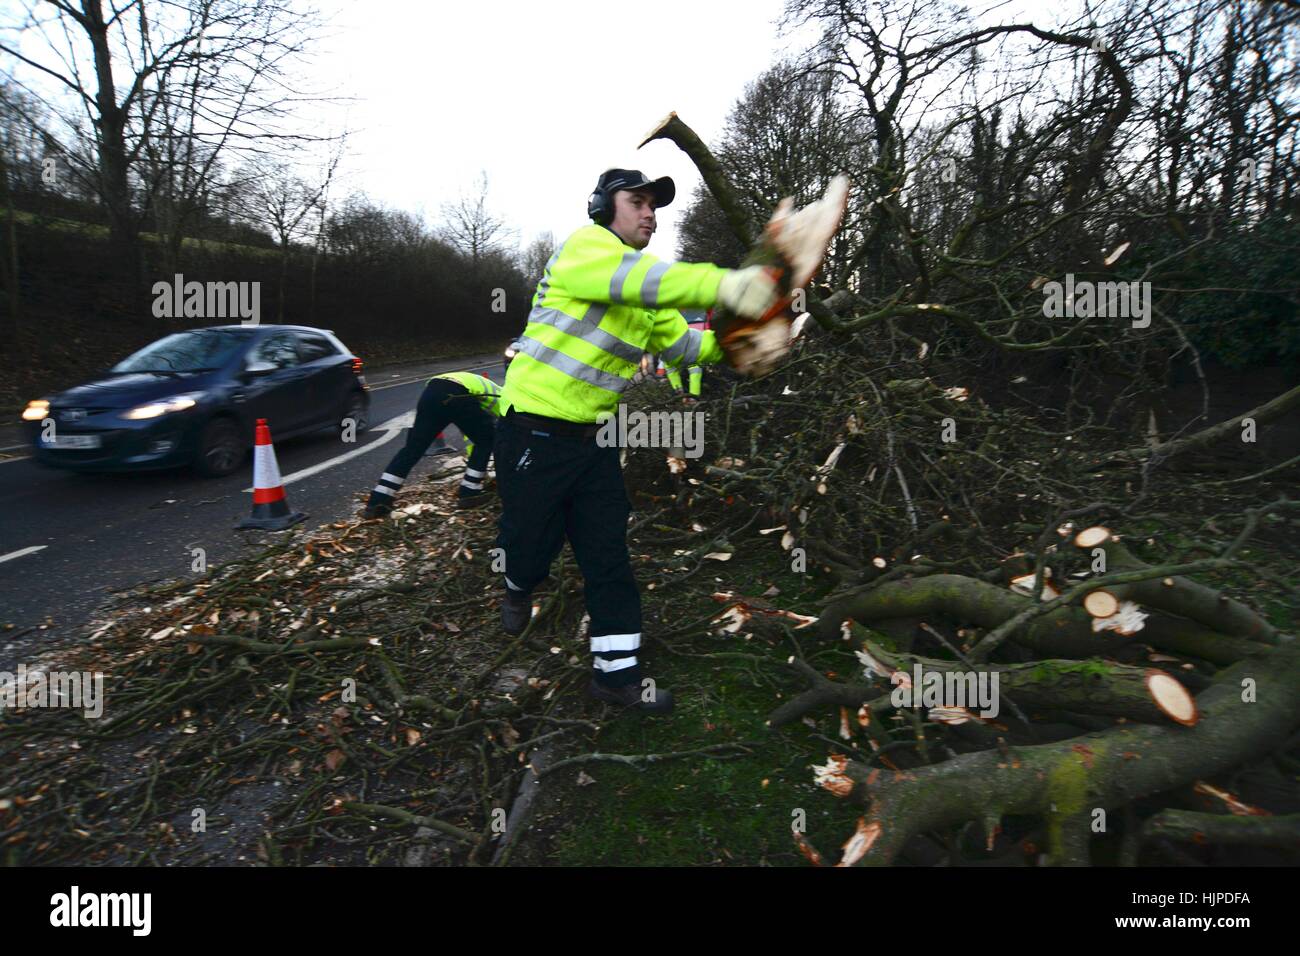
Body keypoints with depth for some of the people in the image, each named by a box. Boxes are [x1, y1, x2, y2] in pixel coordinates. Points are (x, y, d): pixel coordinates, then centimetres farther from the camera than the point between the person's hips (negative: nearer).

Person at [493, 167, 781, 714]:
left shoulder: (647, 298, 13)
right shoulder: (582, 247, -13)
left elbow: (683, 345, 11)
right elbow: (636, 277, -34)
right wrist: (723, 284, -47)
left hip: (592, 438, 7)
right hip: (533, 433, -7)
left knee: (609, 557, 5)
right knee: (532, 545, 8)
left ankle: (616, 673, 16)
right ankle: (519, 587, 46)